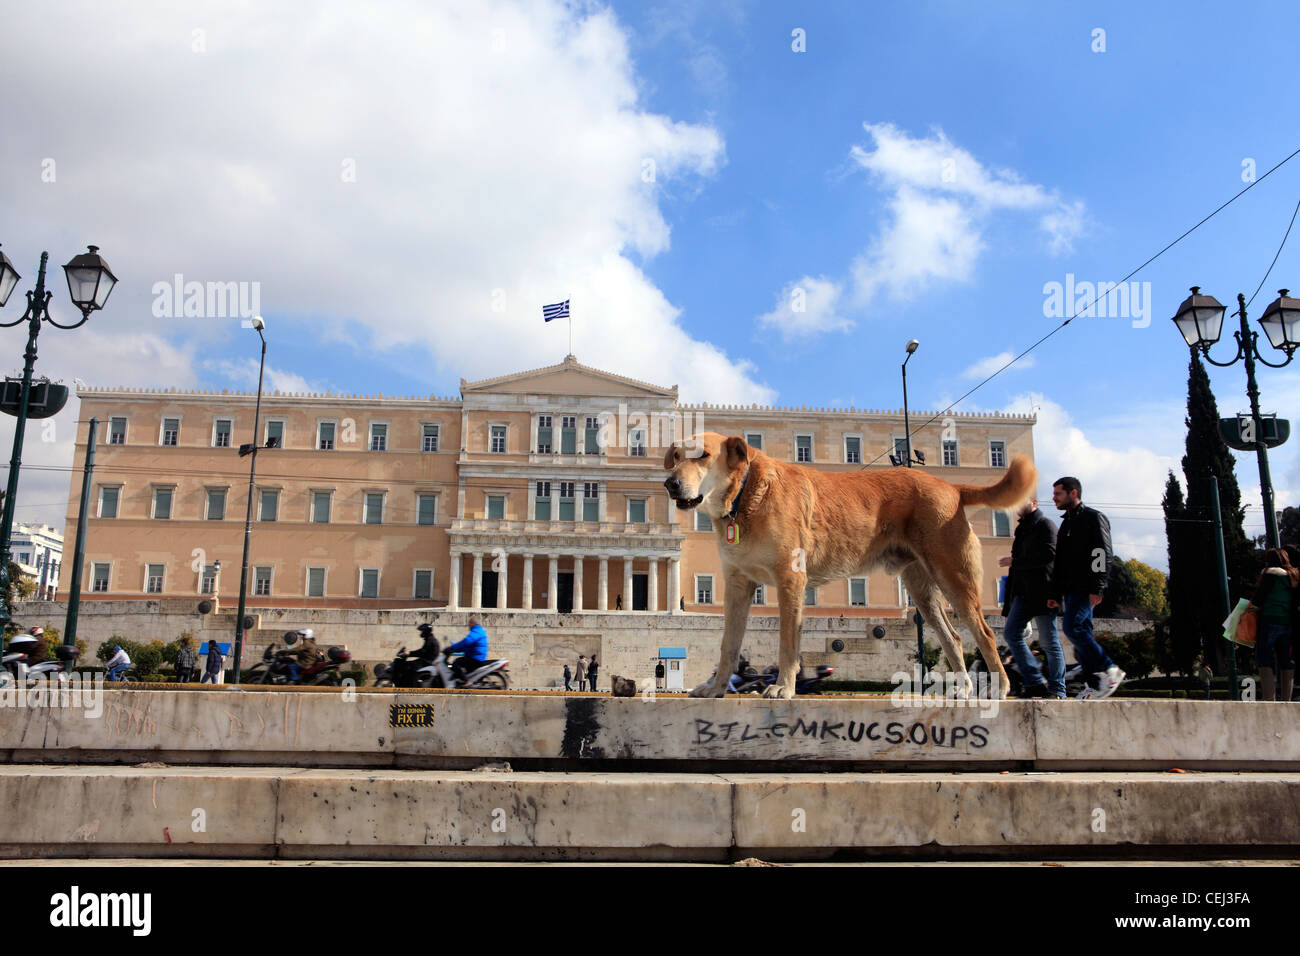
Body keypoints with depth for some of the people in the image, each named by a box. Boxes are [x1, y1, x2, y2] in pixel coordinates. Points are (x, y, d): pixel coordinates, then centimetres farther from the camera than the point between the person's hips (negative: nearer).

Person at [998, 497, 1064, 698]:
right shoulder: (1022, 528, 22)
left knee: (1048, 640, -3)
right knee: (1011, 634, 0)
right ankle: (1035, 682, 6)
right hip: (1023, 592, 8)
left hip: (1041, 591, -8)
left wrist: (1015, 561, -14)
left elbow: (1048, 554, -18)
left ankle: (1056, 689, 4)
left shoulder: (1045, 525, -4)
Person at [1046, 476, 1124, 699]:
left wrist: (1097, 588, -20)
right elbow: (1059, 562, 24)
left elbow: (1103, 555, -11)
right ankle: (1095, 684, 5)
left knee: (1072, 627, -20)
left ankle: (1109, 670, -11)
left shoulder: (1093, 518, -2)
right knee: (1081, 633, 3)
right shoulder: (1066, 524, 23)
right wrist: (1055, 594, 17)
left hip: (1086, 588, -8)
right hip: (1070, 589, 8)